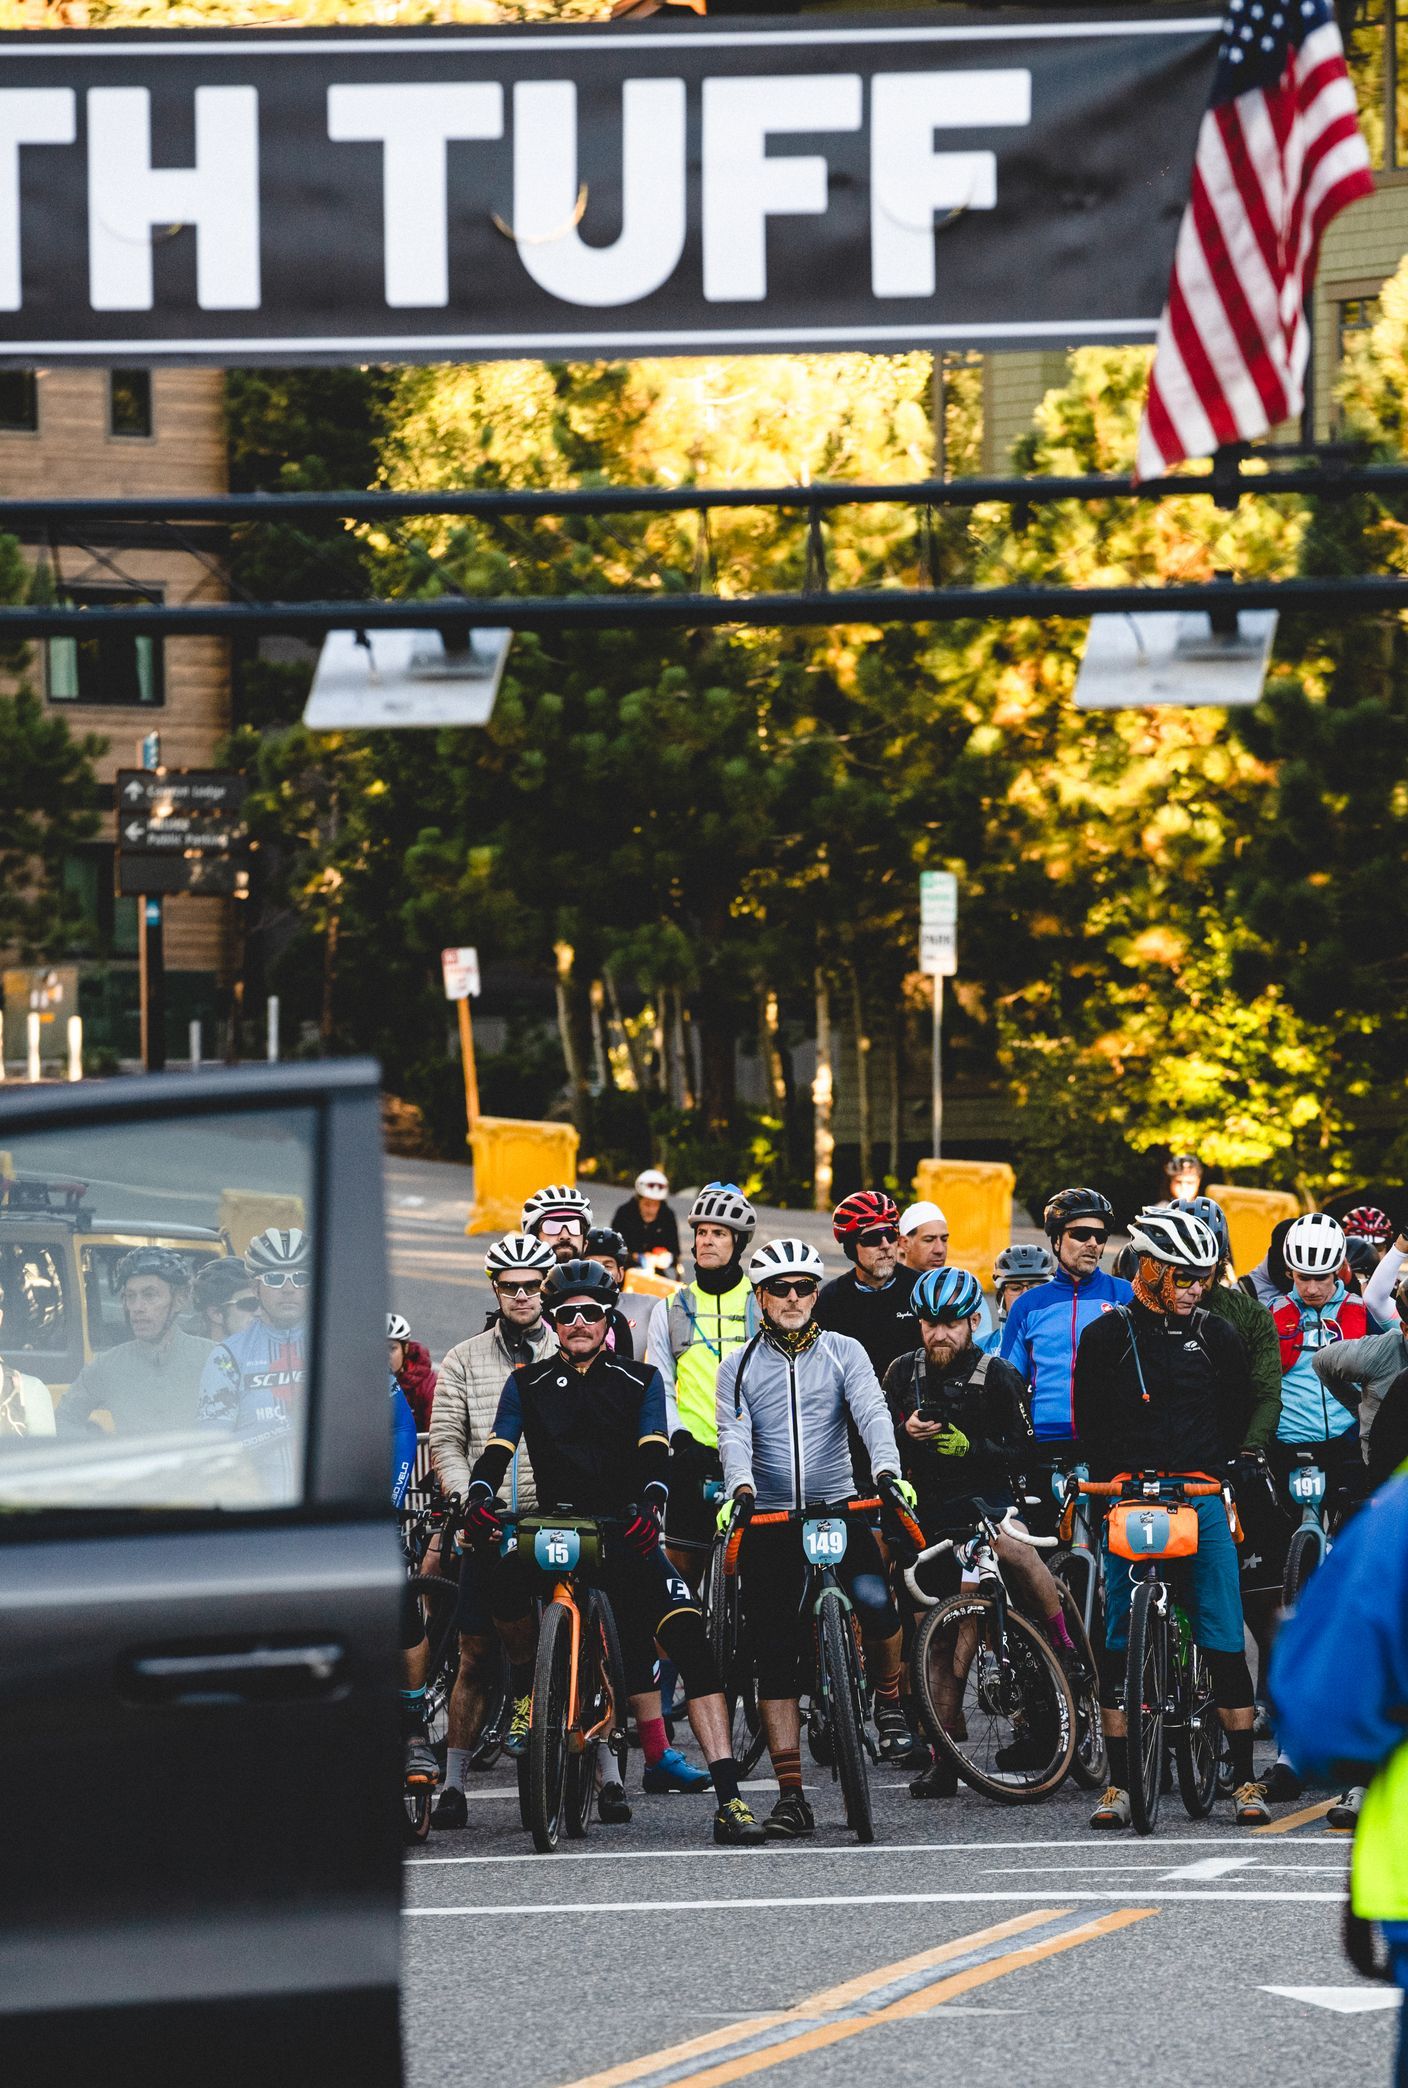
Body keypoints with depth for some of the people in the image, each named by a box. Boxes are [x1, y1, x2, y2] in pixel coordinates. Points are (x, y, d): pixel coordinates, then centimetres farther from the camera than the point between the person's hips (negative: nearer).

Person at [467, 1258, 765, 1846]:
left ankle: (728, 1797, -26)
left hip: (625, 1536, 0)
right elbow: (497, 1450, -3)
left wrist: (650, 1505, -29)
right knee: (507, 1579, -35)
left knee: (689, 1638, -21)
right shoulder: (527, 1385, 10)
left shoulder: (640, 1381, 7)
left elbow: (653, 1454, -7)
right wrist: (479, 1497, -26)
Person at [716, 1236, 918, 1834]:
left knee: (874, 1600, -29)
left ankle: (888, 1696, 1)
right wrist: (740, 1487, -28)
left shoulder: (843, 1353, 6)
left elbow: (872, 1411, -9)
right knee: (774, 1658, -3)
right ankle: (790, 1795, 0)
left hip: (839, 1508, -1)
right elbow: (734, 1434, -6)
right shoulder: (739, 1368, 8)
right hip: (770, 1518, 1)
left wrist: (887, 1470, -29)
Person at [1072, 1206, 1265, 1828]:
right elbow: (1089, 1422, 7)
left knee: (1224, 1644, -4)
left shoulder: (1218, 1338, 11)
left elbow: (1237, 1416, 17)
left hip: (1201, 1498, 1)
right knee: (1120, 1643, -2)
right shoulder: (1106, 1336, 5)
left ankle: (1245, 1781, 0)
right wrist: (1115, 1477, -2)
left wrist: (1217, 1471, 7)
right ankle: (1118, 1783, 4)